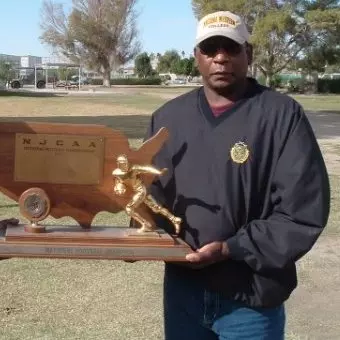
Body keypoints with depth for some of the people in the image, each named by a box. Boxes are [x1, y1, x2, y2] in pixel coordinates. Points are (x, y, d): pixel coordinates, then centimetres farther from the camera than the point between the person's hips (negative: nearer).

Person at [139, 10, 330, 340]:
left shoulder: (283, 115, -11)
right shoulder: (168, 116, 4)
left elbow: (303, 211, -14)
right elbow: (150, 191, 12)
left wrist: (231, 250, -19)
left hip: (251, 299, -4)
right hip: (182, 288, 4)